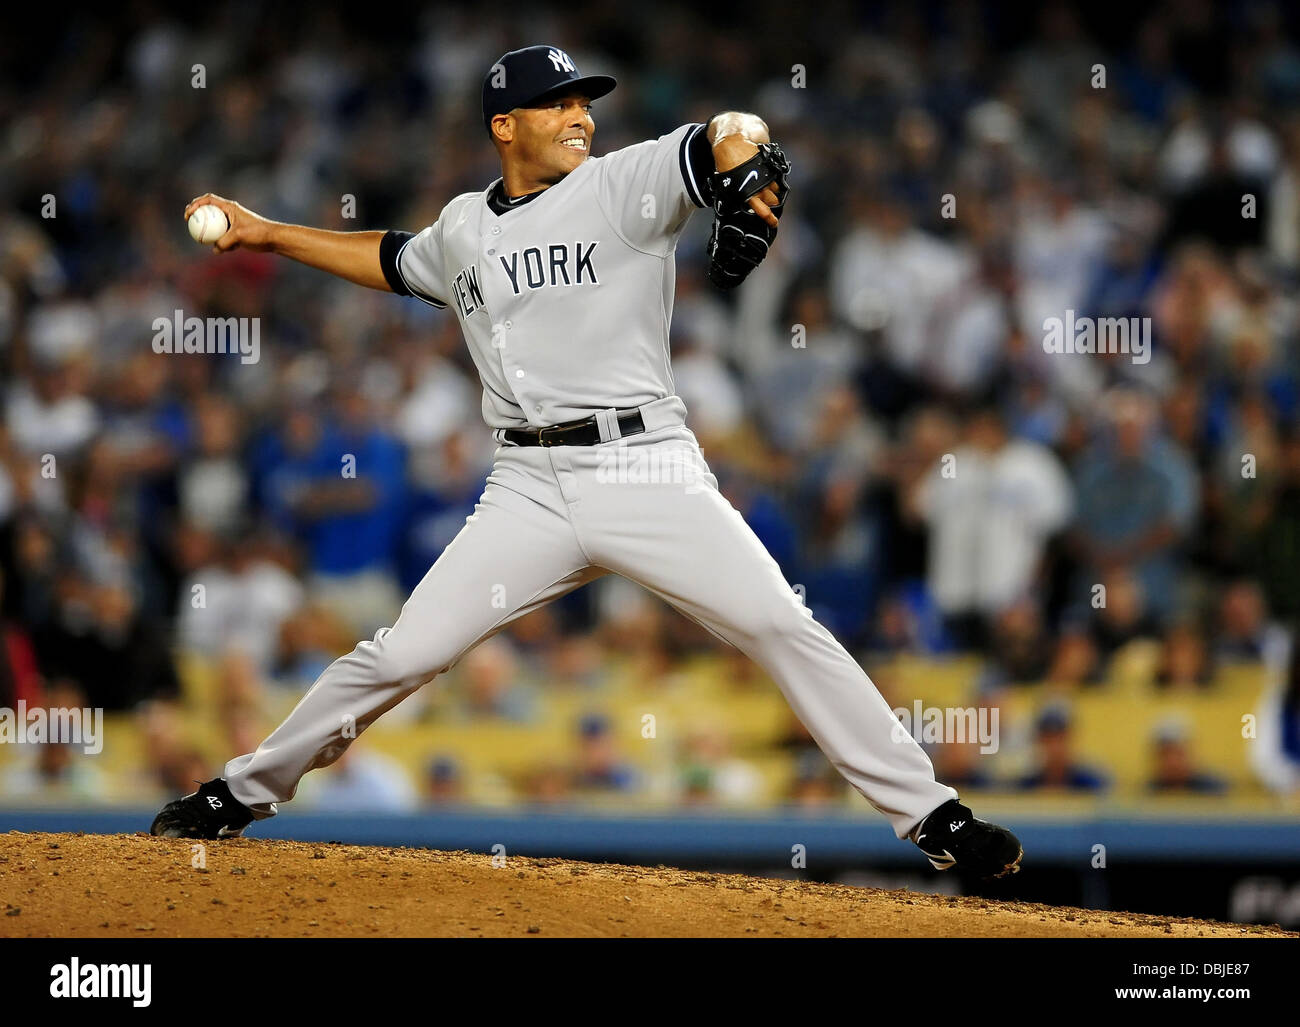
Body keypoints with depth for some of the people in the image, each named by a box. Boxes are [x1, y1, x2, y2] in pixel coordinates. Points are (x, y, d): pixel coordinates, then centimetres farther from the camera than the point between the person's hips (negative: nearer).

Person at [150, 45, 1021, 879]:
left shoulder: (625, 183, 1)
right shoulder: (464, 230, 15)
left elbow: (730, 137, -14)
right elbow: (394, 263, 36)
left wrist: (750, 175, -36)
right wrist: (267, 234, 38)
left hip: (647, 471, -3)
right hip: (530, 491, 3)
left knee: (785, 628, -15)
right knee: (401, 656, 1)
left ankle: (929, 815, -10)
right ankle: (245, 793, 18)